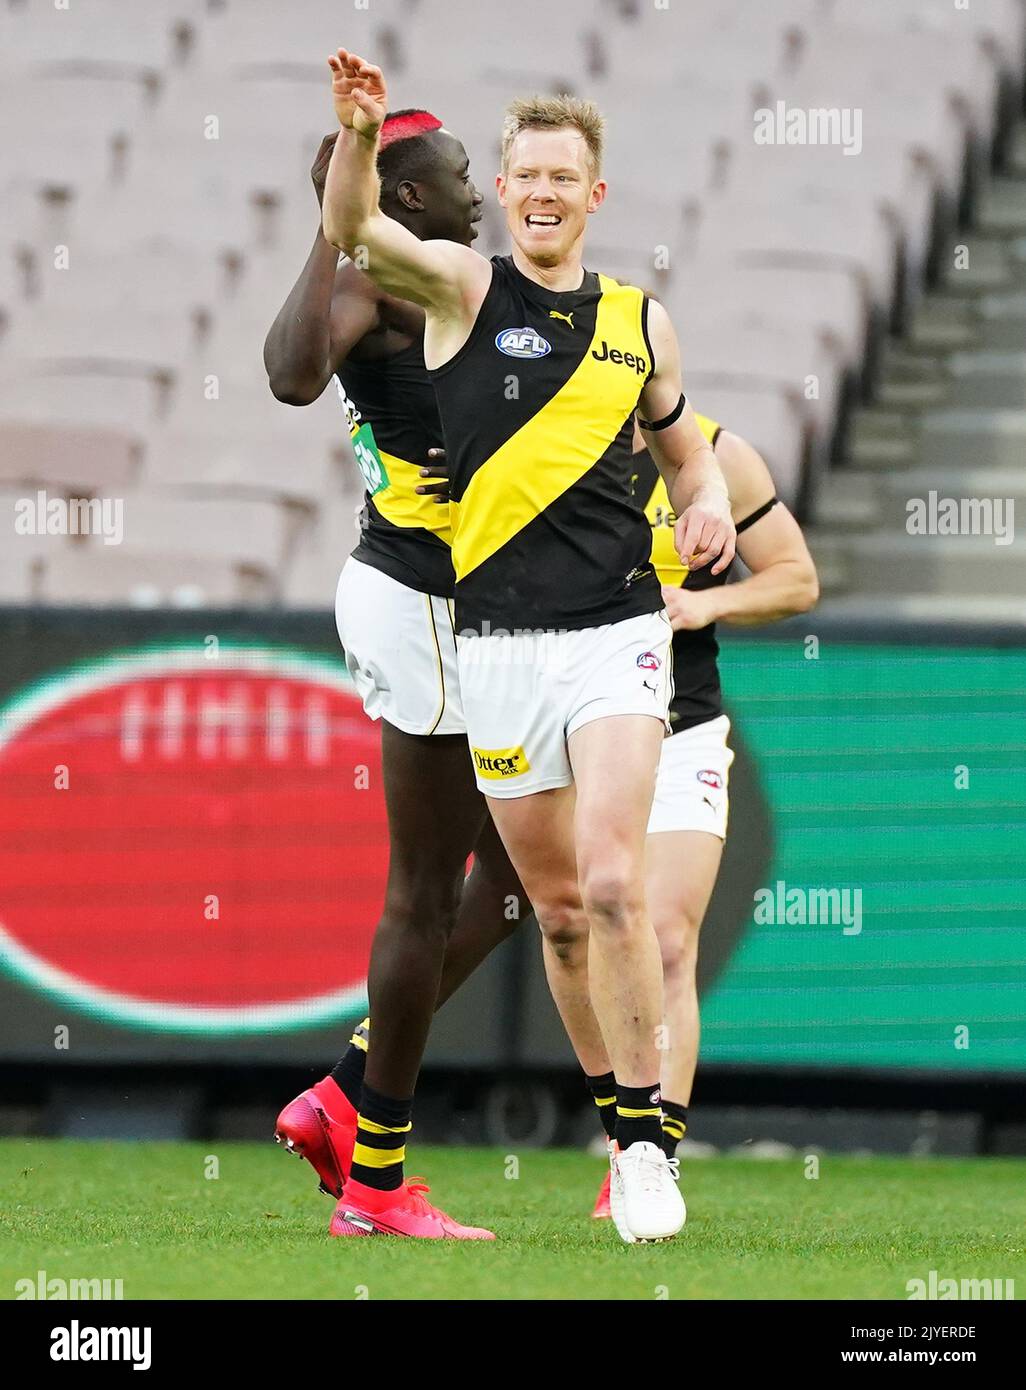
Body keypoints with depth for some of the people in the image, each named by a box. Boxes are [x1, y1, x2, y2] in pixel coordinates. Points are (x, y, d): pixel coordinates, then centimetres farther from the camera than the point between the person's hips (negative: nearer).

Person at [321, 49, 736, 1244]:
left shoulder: (639, 322, 10)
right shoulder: (462, 288, 1)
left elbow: (682, 448, 25)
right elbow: (353, 227, -18)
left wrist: (709, 506, 2)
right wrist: (359, 132, -38)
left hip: (616, 631, 0)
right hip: (497, 643, 0)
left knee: (612, 885, -16)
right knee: (558, 904, 7)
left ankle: (645, 1143, -9)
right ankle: (624, 1124, 24)